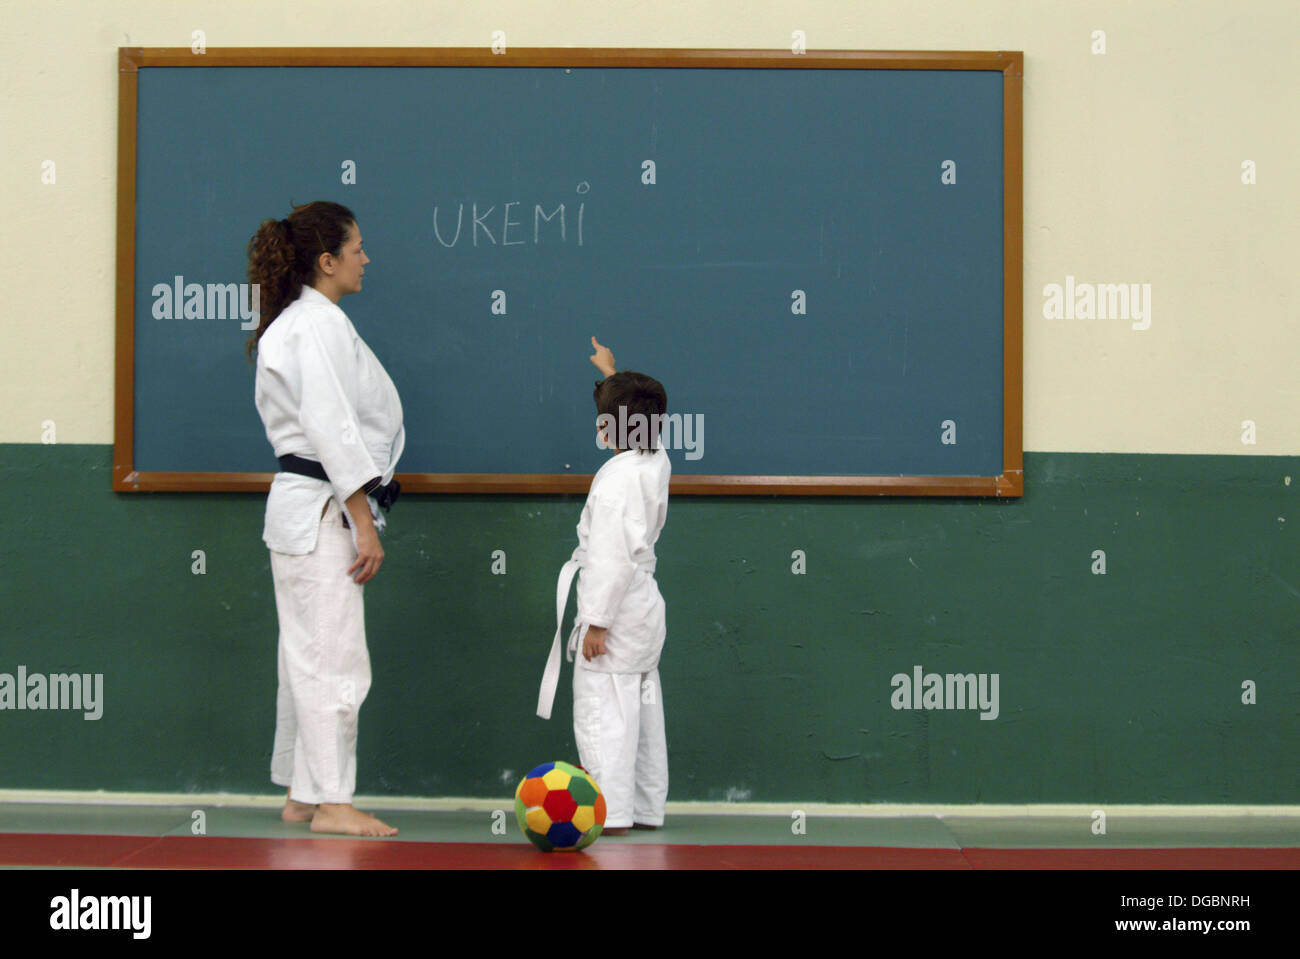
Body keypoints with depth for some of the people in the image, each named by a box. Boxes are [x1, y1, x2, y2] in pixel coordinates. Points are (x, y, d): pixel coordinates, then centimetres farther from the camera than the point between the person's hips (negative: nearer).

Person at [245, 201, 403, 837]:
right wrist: (366, 525, -19)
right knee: (334, 659, -7)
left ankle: (302, 796, 19)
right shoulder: (321, 324, -15)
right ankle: (330, 802, -3)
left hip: (298, 504, 11)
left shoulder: (288, 324, 18)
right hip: (323, 510, -11)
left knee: (309, 656, 13)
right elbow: (333, 429, -20)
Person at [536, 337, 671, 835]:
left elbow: (612, 555, -23)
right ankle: (646, 807, 21)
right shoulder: (657, 463, 6)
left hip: (617, 609, -10)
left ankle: (610, 812, -10)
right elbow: (640, 418, 29)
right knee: (642, 708, 14)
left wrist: (597, 621, -20)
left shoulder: (616, 478, -19)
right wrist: (613, 375, 42)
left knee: (602, 712, -8)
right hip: (646, 606, 10)